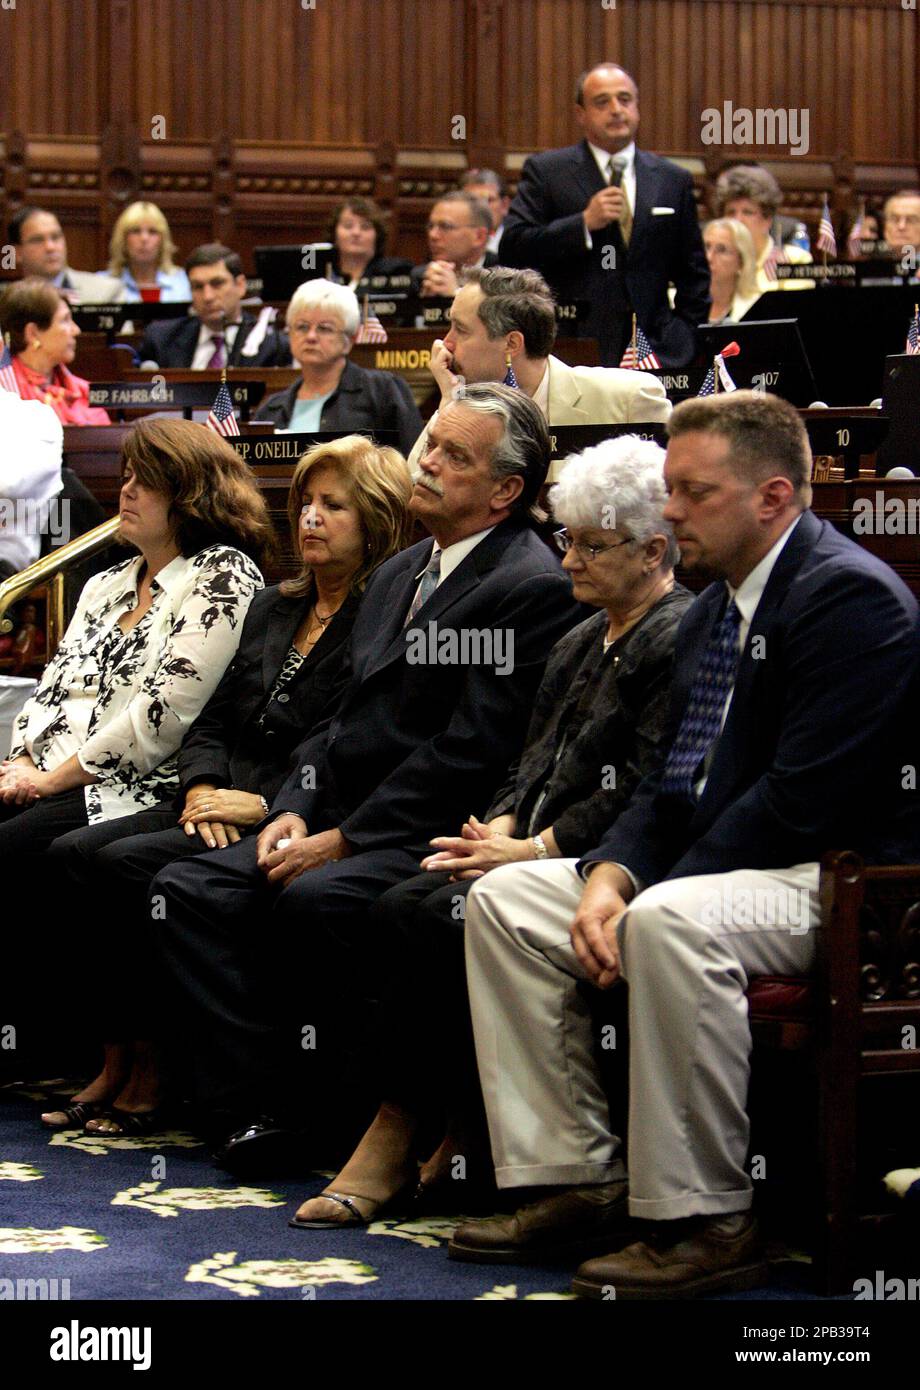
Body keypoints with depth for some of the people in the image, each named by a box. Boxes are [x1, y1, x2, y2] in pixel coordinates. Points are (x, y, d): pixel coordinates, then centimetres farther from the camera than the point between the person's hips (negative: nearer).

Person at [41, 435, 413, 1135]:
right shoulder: (273, 608, 21)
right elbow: (213, 722, 20)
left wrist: (267, 804, -17)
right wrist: (204, 786, 0)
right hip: (224, 811, 8)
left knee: (127, 863, -25)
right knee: (73, 853, -13)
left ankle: (146, 1076, -13)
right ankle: (118, 1063, -12)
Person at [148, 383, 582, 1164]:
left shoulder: (531, 587, -9)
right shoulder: (398, 576, 21)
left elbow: (471, 750, -16)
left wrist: (344, 838, -15)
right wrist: (295, 808, 3)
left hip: (436, 836, -9)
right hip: (349, 824, 9)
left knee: (314, 901, -34)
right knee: (187, 891, -8)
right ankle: (254, 1106, -11)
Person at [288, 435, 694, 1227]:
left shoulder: (679, 638, -8)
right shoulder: (582, 643, 21)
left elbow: (642, 792, -16)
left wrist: (532, 851, -17)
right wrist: (501, 828, -1)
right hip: (538, 853, 9)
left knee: (438, 920, -25)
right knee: (400, 909, -16)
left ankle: (400, 1138, -14)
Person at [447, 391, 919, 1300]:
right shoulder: (711, 611, 16)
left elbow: (801, 800, -22)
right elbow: (673, 780, 15)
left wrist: (645, 900, -20)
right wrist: (609, 876, -6)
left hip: (840, 876, -10)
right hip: (708, 864, 10)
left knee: (670, 922, -38)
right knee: (502, 901, 2)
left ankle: (706, 1218, -26)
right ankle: (579, 1181, 0)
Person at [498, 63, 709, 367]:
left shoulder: (673, 180, 14)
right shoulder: (545, 171, 6)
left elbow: (693, 273, 20)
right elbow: (512, 248, -3)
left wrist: (686, 337, 9)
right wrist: (584, 223, -11)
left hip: (657, 353, 3)